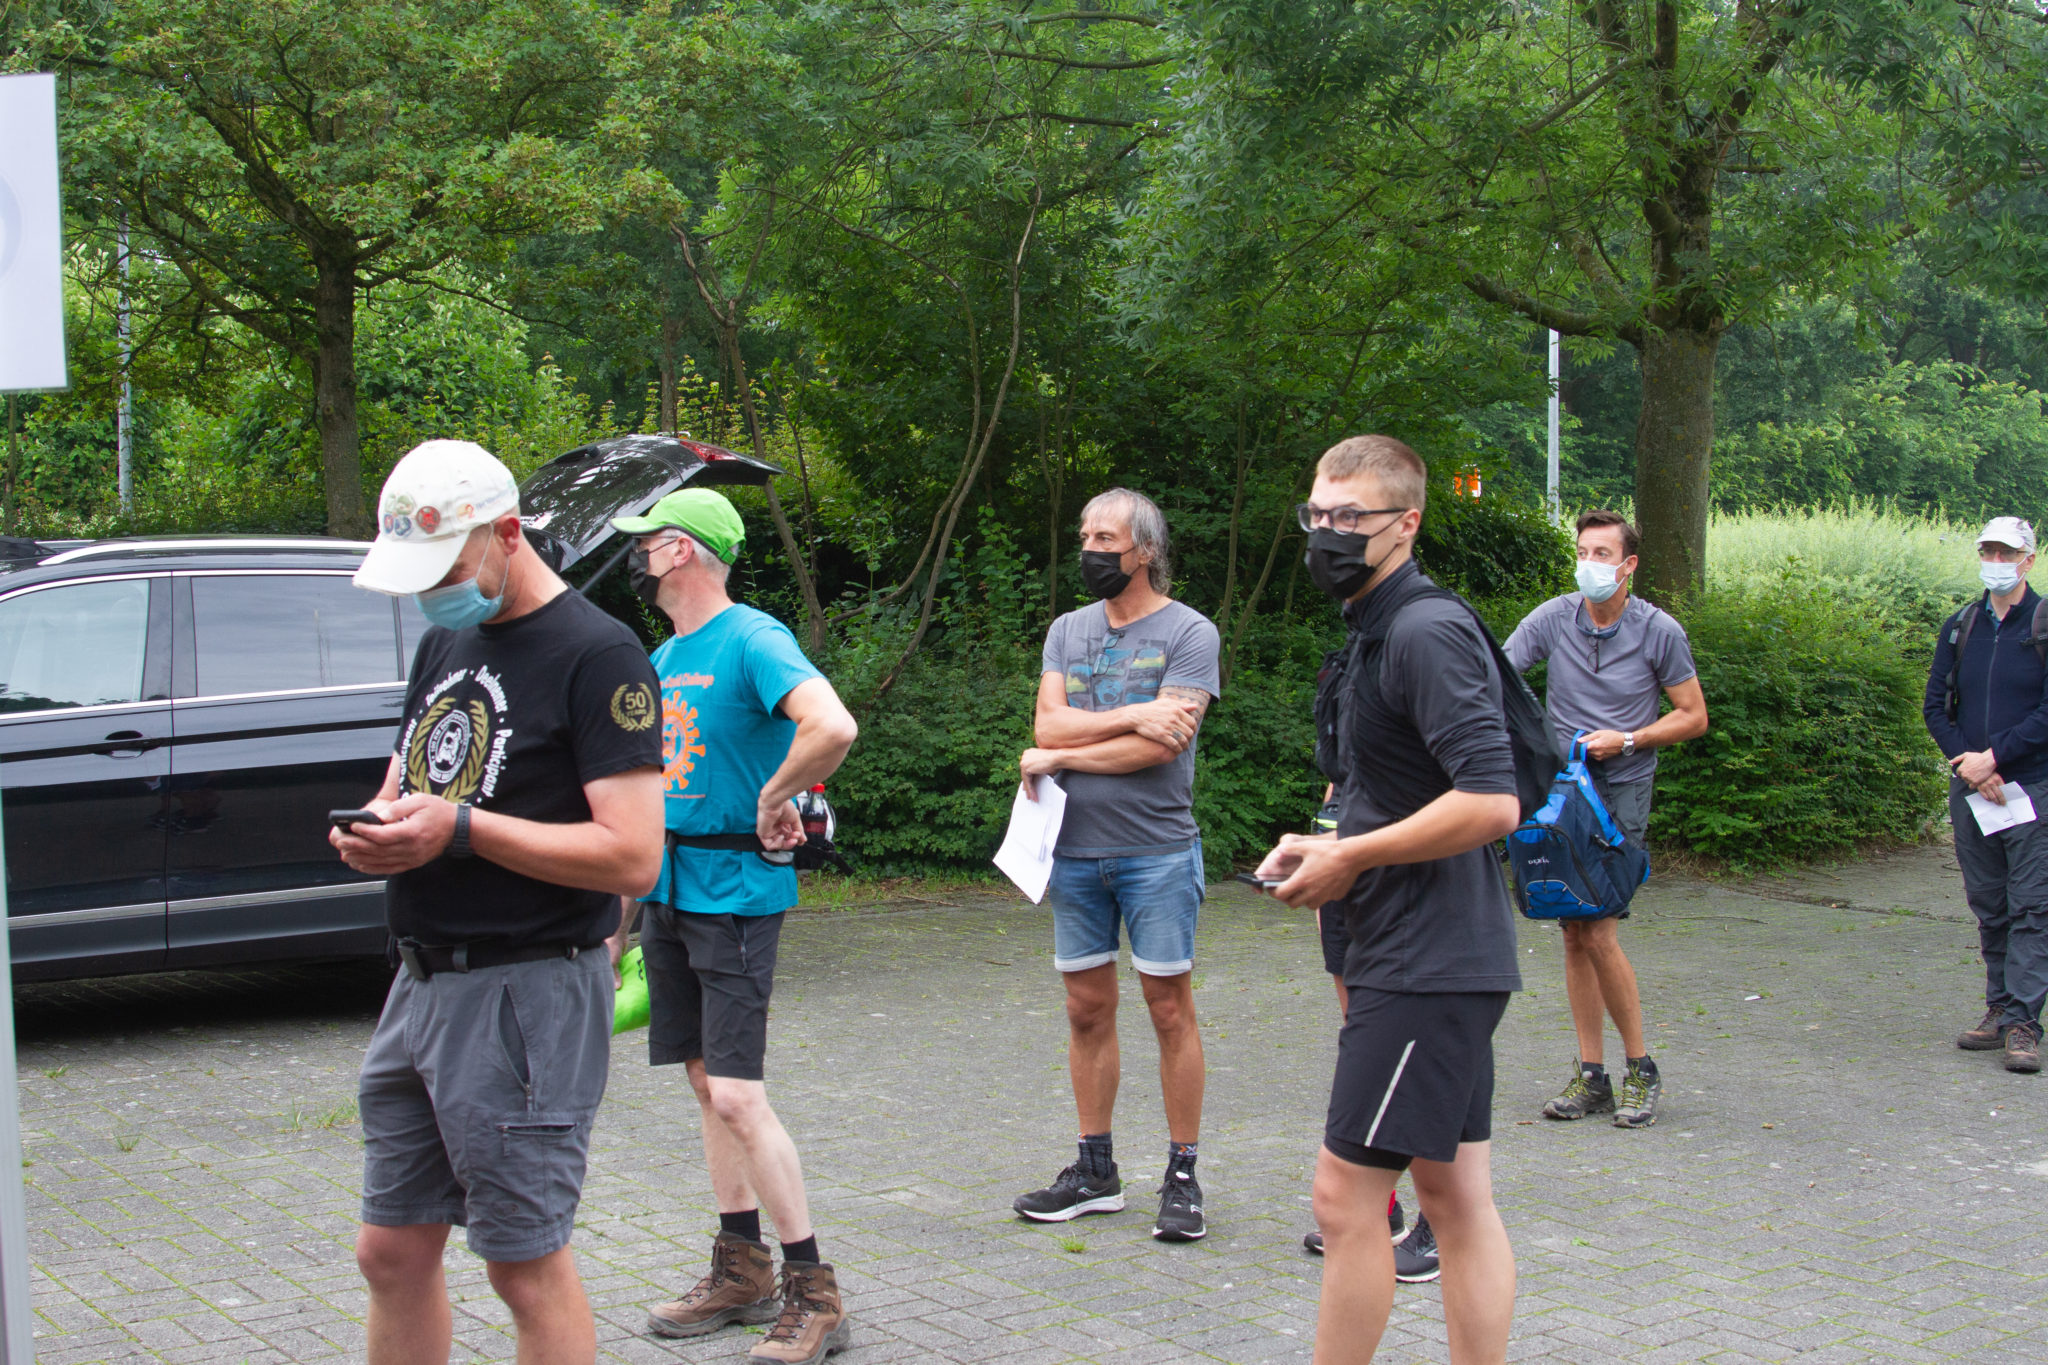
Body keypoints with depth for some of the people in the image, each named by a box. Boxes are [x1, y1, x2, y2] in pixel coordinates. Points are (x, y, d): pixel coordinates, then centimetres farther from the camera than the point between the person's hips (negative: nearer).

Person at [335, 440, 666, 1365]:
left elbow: (632, 857, -18)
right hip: (420, 985, 8)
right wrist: (373, 830, -2)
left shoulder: (598, 656, -11)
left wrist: (461, 827, -21)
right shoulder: (445, 644, 16)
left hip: (526, 999, -8)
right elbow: (405, 785, 23)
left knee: (527, 1268, 0)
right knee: (392, 1253, 13)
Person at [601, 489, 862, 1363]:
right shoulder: (664, 658, 14)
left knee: (736, 1095, -10)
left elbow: (833, 728, -33)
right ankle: (741, 1272, 23)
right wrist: (621, 916, 21)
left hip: (735, 890, -9)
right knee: (705, 1084, 12)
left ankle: (814, 1293, -1)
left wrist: (773, 799, -19)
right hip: (669, 890, 9)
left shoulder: (752, 641, -14)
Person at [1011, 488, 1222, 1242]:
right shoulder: (1068, 631, 13)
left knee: (1170, 1008, -1)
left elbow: (1162, 746, -15)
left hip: (1156, 849, -5)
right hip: (1075, 848, 5)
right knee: (1088, 1010, 9)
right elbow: (1048, 724, -1)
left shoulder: (1188, 632, -4)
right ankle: (1096, 1171, 18)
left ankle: (1182, 1178, 6)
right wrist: (1133, 715, -13)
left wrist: (1059, 758, -8)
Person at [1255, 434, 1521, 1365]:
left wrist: (1352, 858, -16)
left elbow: (1489, 802, -25)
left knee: (1346, 1192, -5)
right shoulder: (1383, 628, 16)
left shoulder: (1426, 631, -16)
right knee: (1455, 1195, 12)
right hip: (1439, 963, 10)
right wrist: (1331, 845, 11)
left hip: (1426, 966, -10)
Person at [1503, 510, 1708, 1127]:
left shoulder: (1660, 631, -6)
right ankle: (1591, 1075, 14)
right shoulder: (1553, 618, -1)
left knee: (1599, 933, -13)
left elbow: (1694, 716, 1)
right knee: (1573, 936, 5)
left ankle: (1641, 1069, 3)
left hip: (1623, 792, -3)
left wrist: (1626, 739, -11)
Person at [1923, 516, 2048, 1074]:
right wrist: (1968, 762, -6)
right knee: (1988, 905, 10)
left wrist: (1994, 757, -14)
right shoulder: (1959, 628, 10)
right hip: (1971, 790, 5)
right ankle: (1999, 1009, 19)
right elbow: (1935, 705, 9)